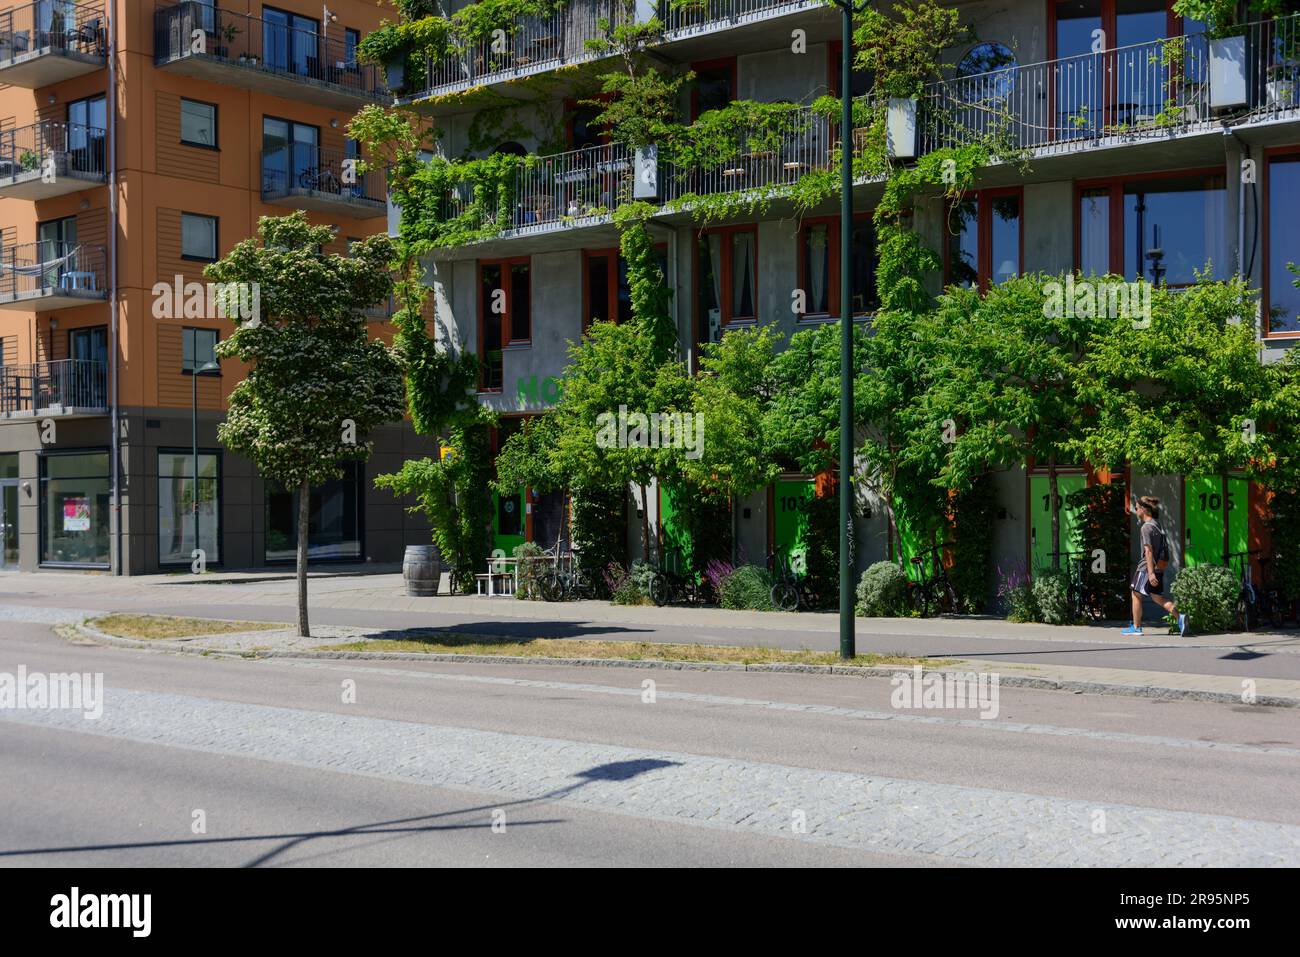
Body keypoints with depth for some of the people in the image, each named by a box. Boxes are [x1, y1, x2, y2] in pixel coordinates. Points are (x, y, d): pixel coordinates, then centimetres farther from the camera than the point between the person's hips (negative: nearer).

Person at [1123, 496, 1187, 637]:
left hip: (1147, 567, -8)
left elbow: (1148, 551, -20)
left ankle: (1136, 628, 11)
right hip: (1159, 567, 8)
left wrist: (1150, 573, -24)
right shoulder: (1157, 525, 13)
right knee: (1157, 597, 11)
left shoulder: (1146, 527, -15)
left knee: (1136, 595, 5)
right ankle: (1180, 617, -6)